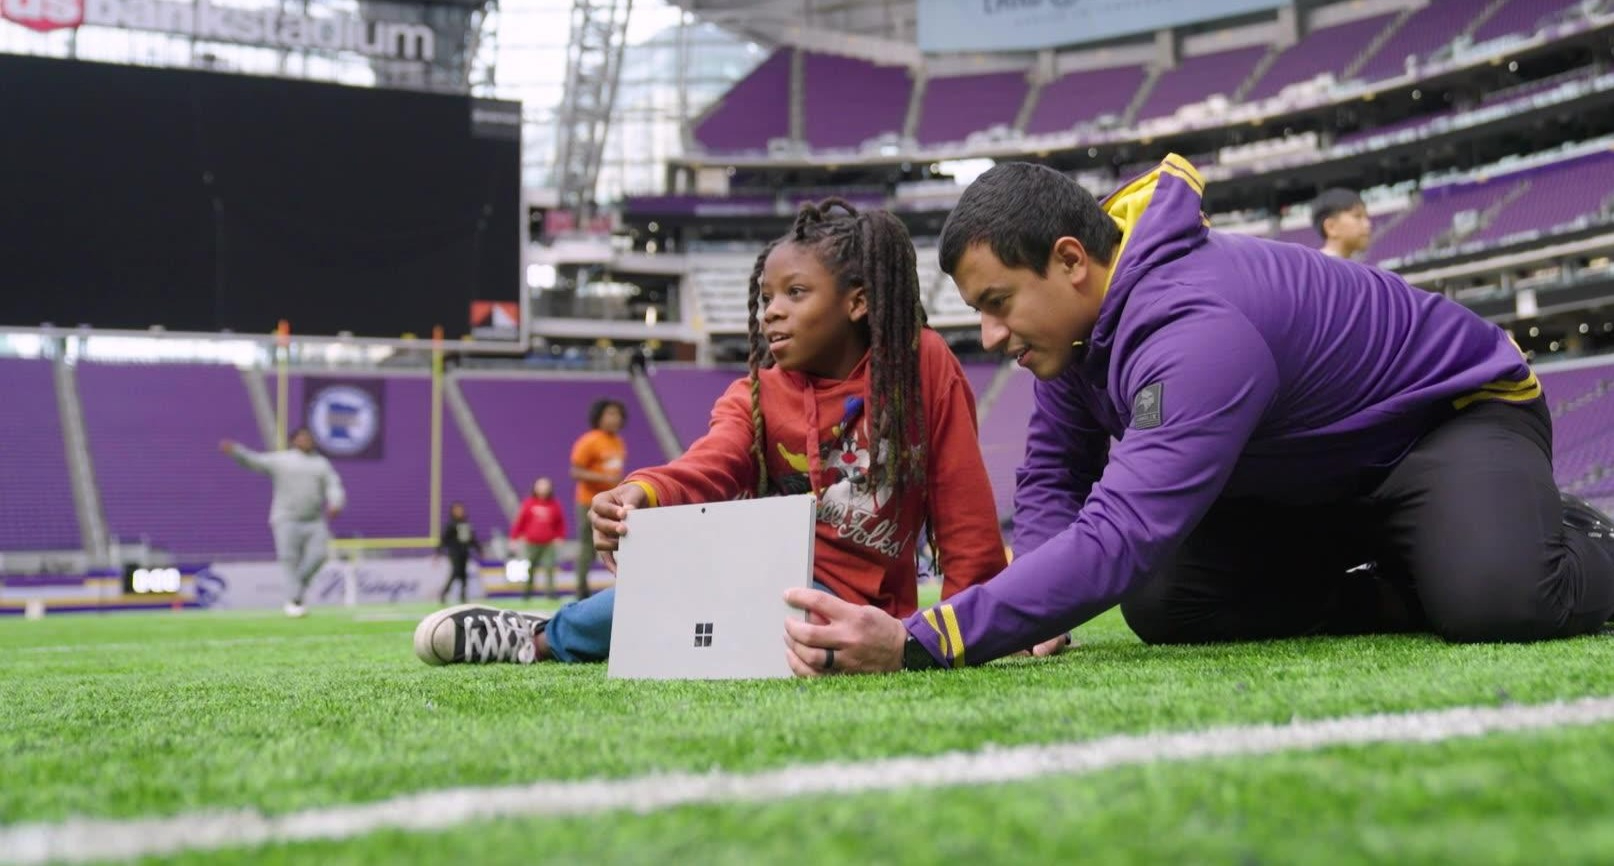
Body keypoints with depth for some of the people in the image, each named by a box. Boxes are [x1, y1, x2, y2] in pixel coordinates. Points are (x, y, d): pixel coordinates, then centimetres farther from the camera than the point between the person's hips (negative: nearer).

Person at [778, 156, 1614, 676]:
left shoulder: (1199, 331, -40)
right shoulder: (1082, 314, -10)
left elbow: (1118, 539, -50)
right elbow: (1053, 473, 2)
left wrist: (912, 643, -54)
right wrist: (1042, 607, -20)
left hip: (1460, 412, -8)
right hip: (1312, 476, 8)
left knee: (1494, 602, -36)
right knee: (1163, 606, -9)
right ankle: (1411, 589, 8)